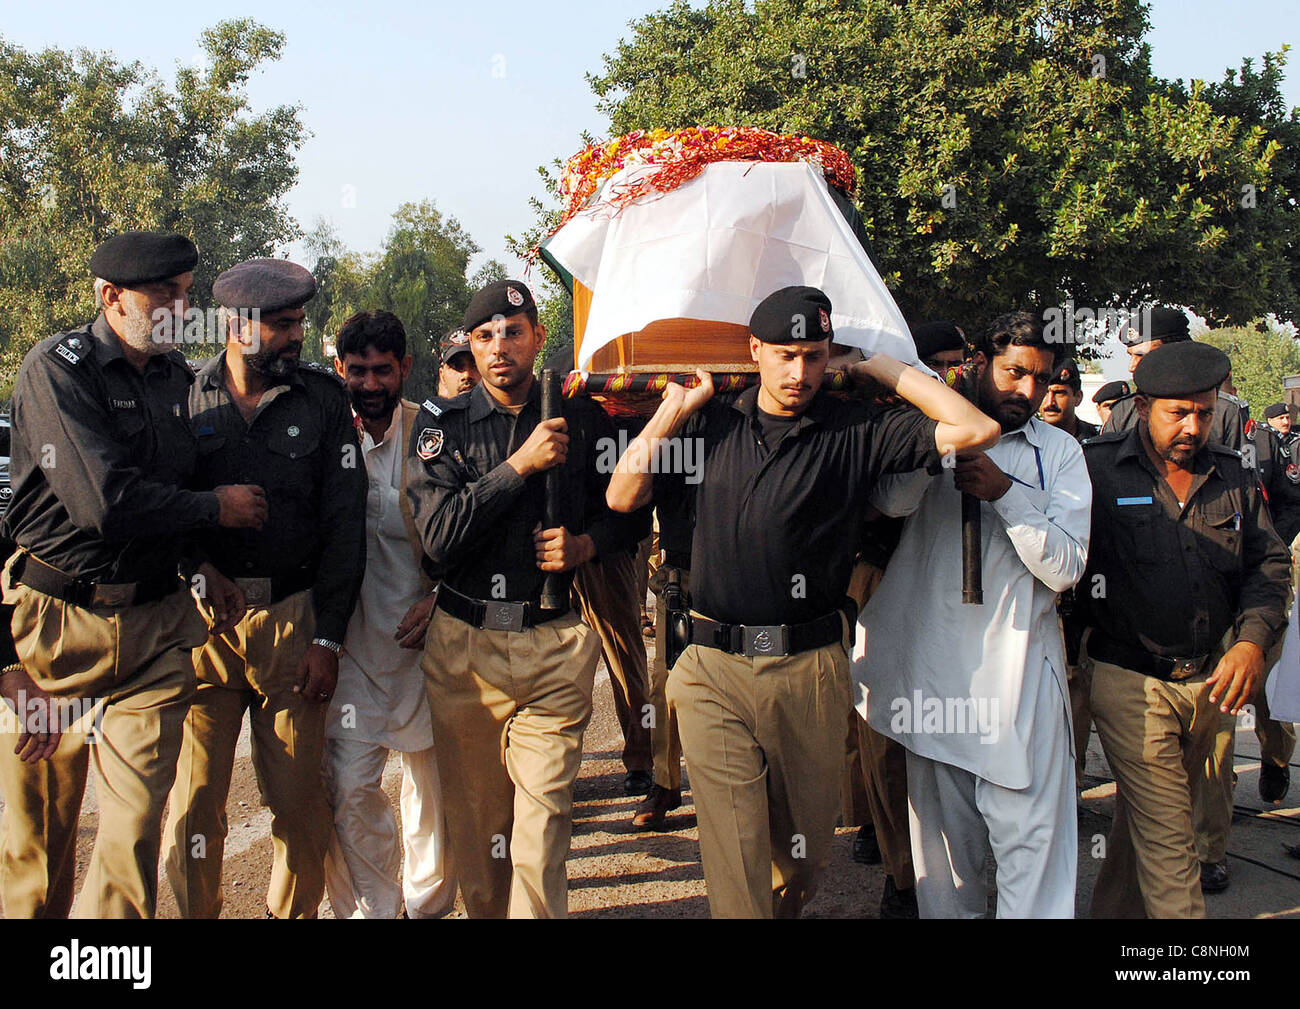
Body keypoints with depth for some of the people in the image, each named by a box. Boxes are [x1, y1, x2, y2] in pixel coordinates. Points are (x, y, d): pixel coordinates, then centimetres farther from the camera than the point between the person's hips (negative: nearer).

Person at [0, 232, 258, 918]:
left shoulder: (175, 376, 11)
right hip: (55, 622, -4)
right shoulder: (57, 369, -11)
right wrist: (214, 509, -8)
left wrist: (197, 561, 7)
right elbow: (105, 501, -22)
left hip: (154, 624, 5)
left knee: (136, 823, 0)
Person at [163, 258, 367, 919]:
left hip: (293, 618, 0)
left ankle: (294, 912, 24)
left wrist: (327, 638, -2)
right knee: (194, 796, 3)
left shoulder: (323, 399, 4)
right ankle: (194, 913, 22)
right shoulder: (184, 397, 5)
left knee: (299, 797, 4)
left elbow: (344, 523, 2)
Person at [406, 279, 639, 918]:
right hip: (464, 643, 1)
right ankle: (484, 911, 31)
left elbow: (624, 511, 16)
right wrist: (520, 464, -15)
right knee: (474, 812, 11)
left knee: (543, 817, -4)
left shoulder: (583, 419, 5)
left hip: (558, 643, 0)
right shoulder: (441, 424, 2)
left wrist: (586, 544, -5)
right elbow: (438, 536, -11)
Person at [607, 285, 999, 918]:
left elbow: (976, 430, -7)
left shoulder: (855, 432, 1)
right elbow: (622, 497, 8)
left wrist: (885, 369, 0)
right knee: (734, 859, -2)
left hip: (811, 671, 0)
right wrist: (675, 408, 5)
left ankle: (784, 910, 43)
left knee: (806, 845, 17)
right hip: (713, 672, 0)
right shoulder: (712, 424, 8)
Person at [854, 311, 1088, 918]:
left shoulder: (1059, 451, 7)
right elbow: (893, 500, -12)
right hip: (934, 663, 1)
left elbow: (1065, 567, -2)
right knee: (942, 826, 11)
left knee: (1031, 835, -5)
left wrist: (1005, 492, -13)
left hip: (1020, 668, 0)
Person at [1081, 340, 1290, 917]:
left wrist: (1253, 639, -3)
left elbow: (1268, 562, 10)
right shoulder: (1096, 469, -9)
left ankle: (1113, 912, 36)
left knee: (1144, 818, 18)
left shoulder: (1233, 476, 7)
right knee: (1165, 837, -4)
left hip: (1209, 680, 5)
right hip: (1130, 679, -5)